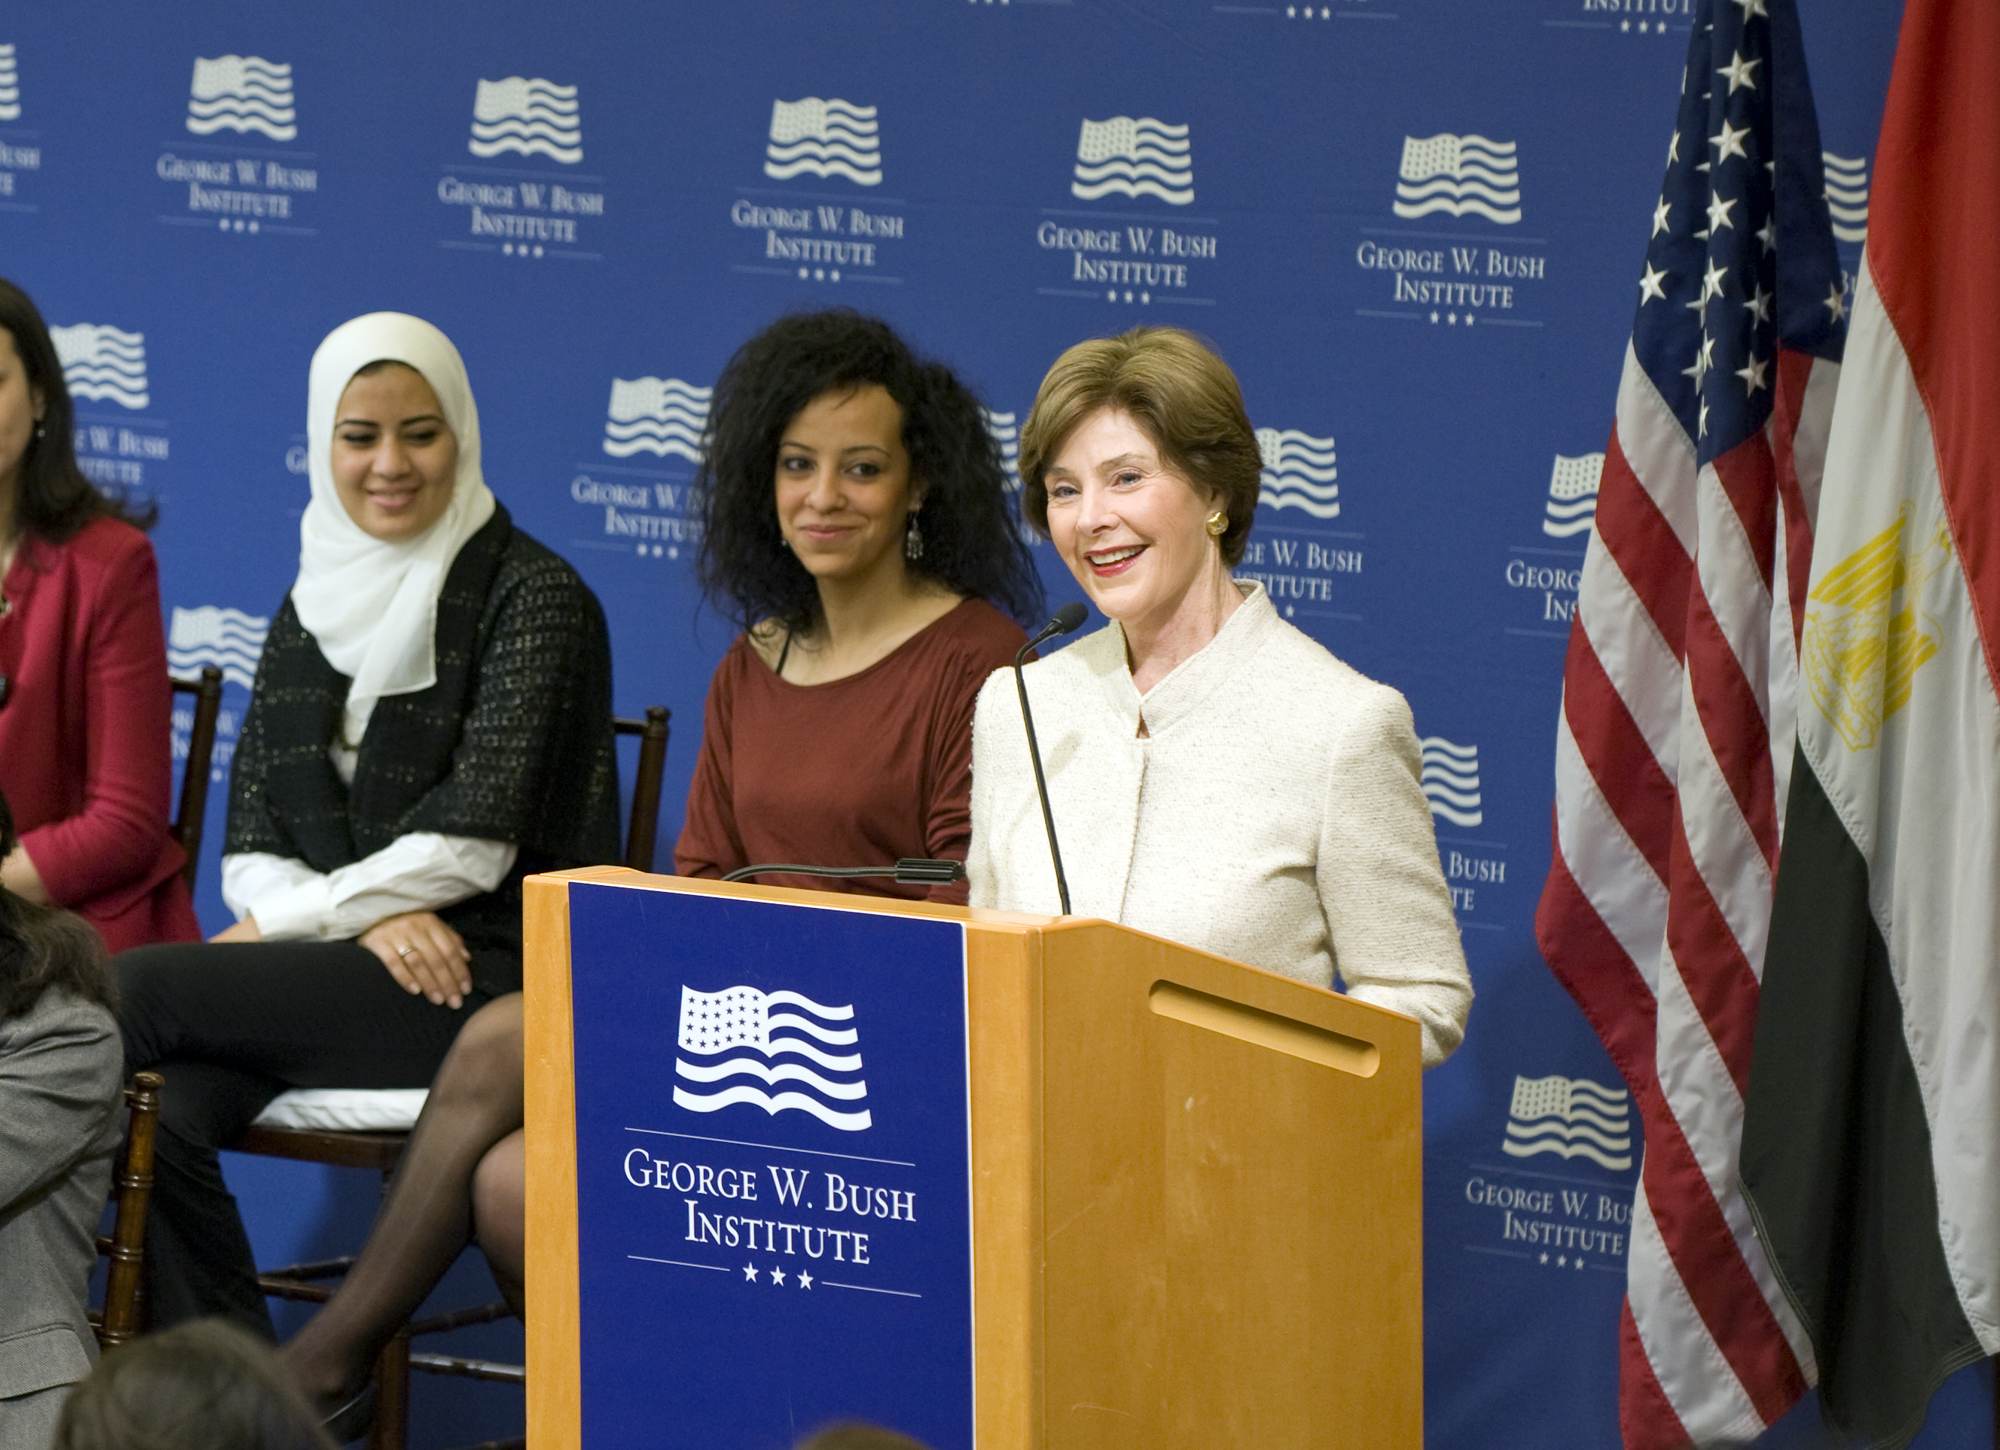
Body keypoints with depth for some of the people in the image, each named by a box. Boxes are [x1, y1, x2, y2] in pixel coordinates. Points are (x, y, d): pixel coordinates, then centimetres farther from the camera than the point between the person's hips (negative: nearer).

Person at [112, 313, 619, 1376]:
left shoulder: (534, 599, -4)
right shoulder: (311, 609, 16)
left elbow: (472, 842, -12)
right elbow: (250, 851, 9)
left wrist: (293, 919, -10)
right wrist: (364, 918, -11)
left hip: (491, 982, -5)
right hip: (337, 973, 5)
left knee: (136, 991, -23)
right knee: (164, 1110, -28)